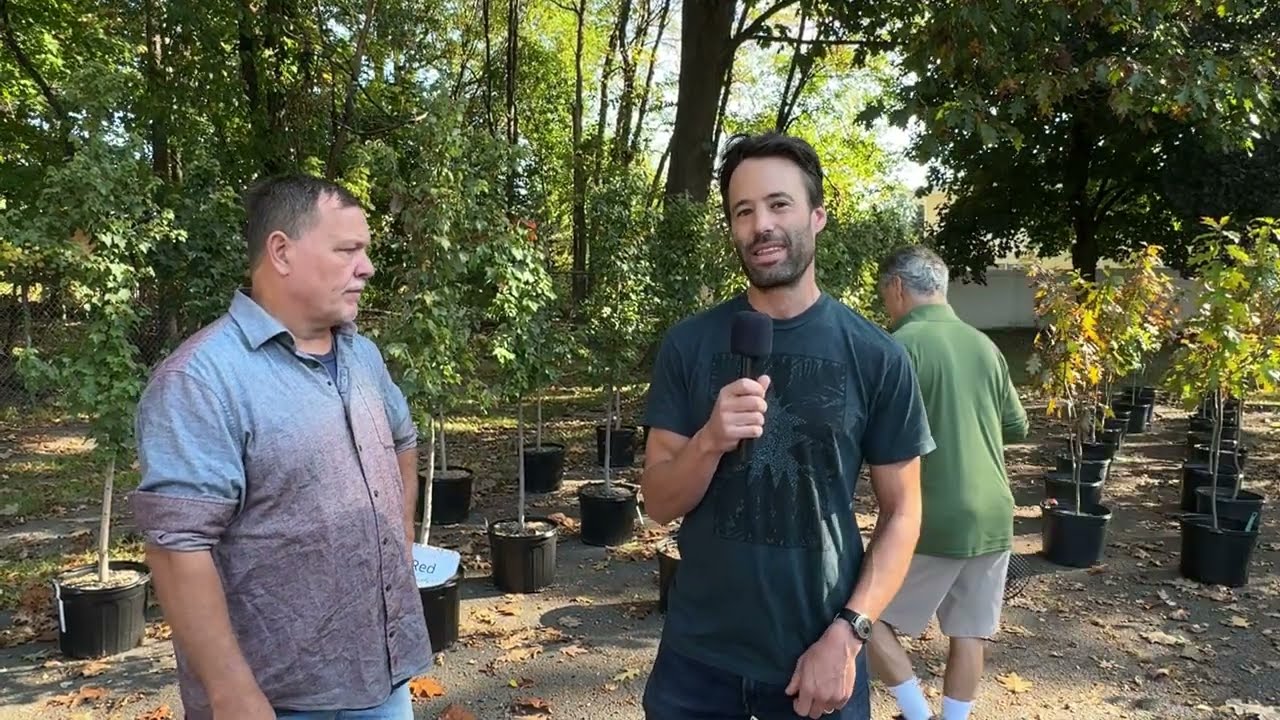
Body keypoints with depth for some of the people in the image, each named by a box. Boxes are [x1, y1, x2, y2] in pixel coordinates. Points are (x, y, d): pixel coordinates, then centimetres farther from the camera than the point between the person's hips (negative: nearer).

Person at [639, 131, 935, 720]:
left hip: (818, 655, -1)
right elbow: (659, 504, -4)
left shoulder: (876, 357, -7)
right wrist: (710, 440, -22)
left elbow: (901, 513, -2)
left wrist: (847, 634, -12)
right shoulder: (687, 345, -4)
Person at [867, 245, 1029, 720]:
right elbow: (1017, 427, 17)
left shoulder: (902, 345, -13)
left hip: (932, 520, -7)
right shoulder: (983, 344, 8)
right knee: (968, 634, 16)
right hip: (993, 518, 7)